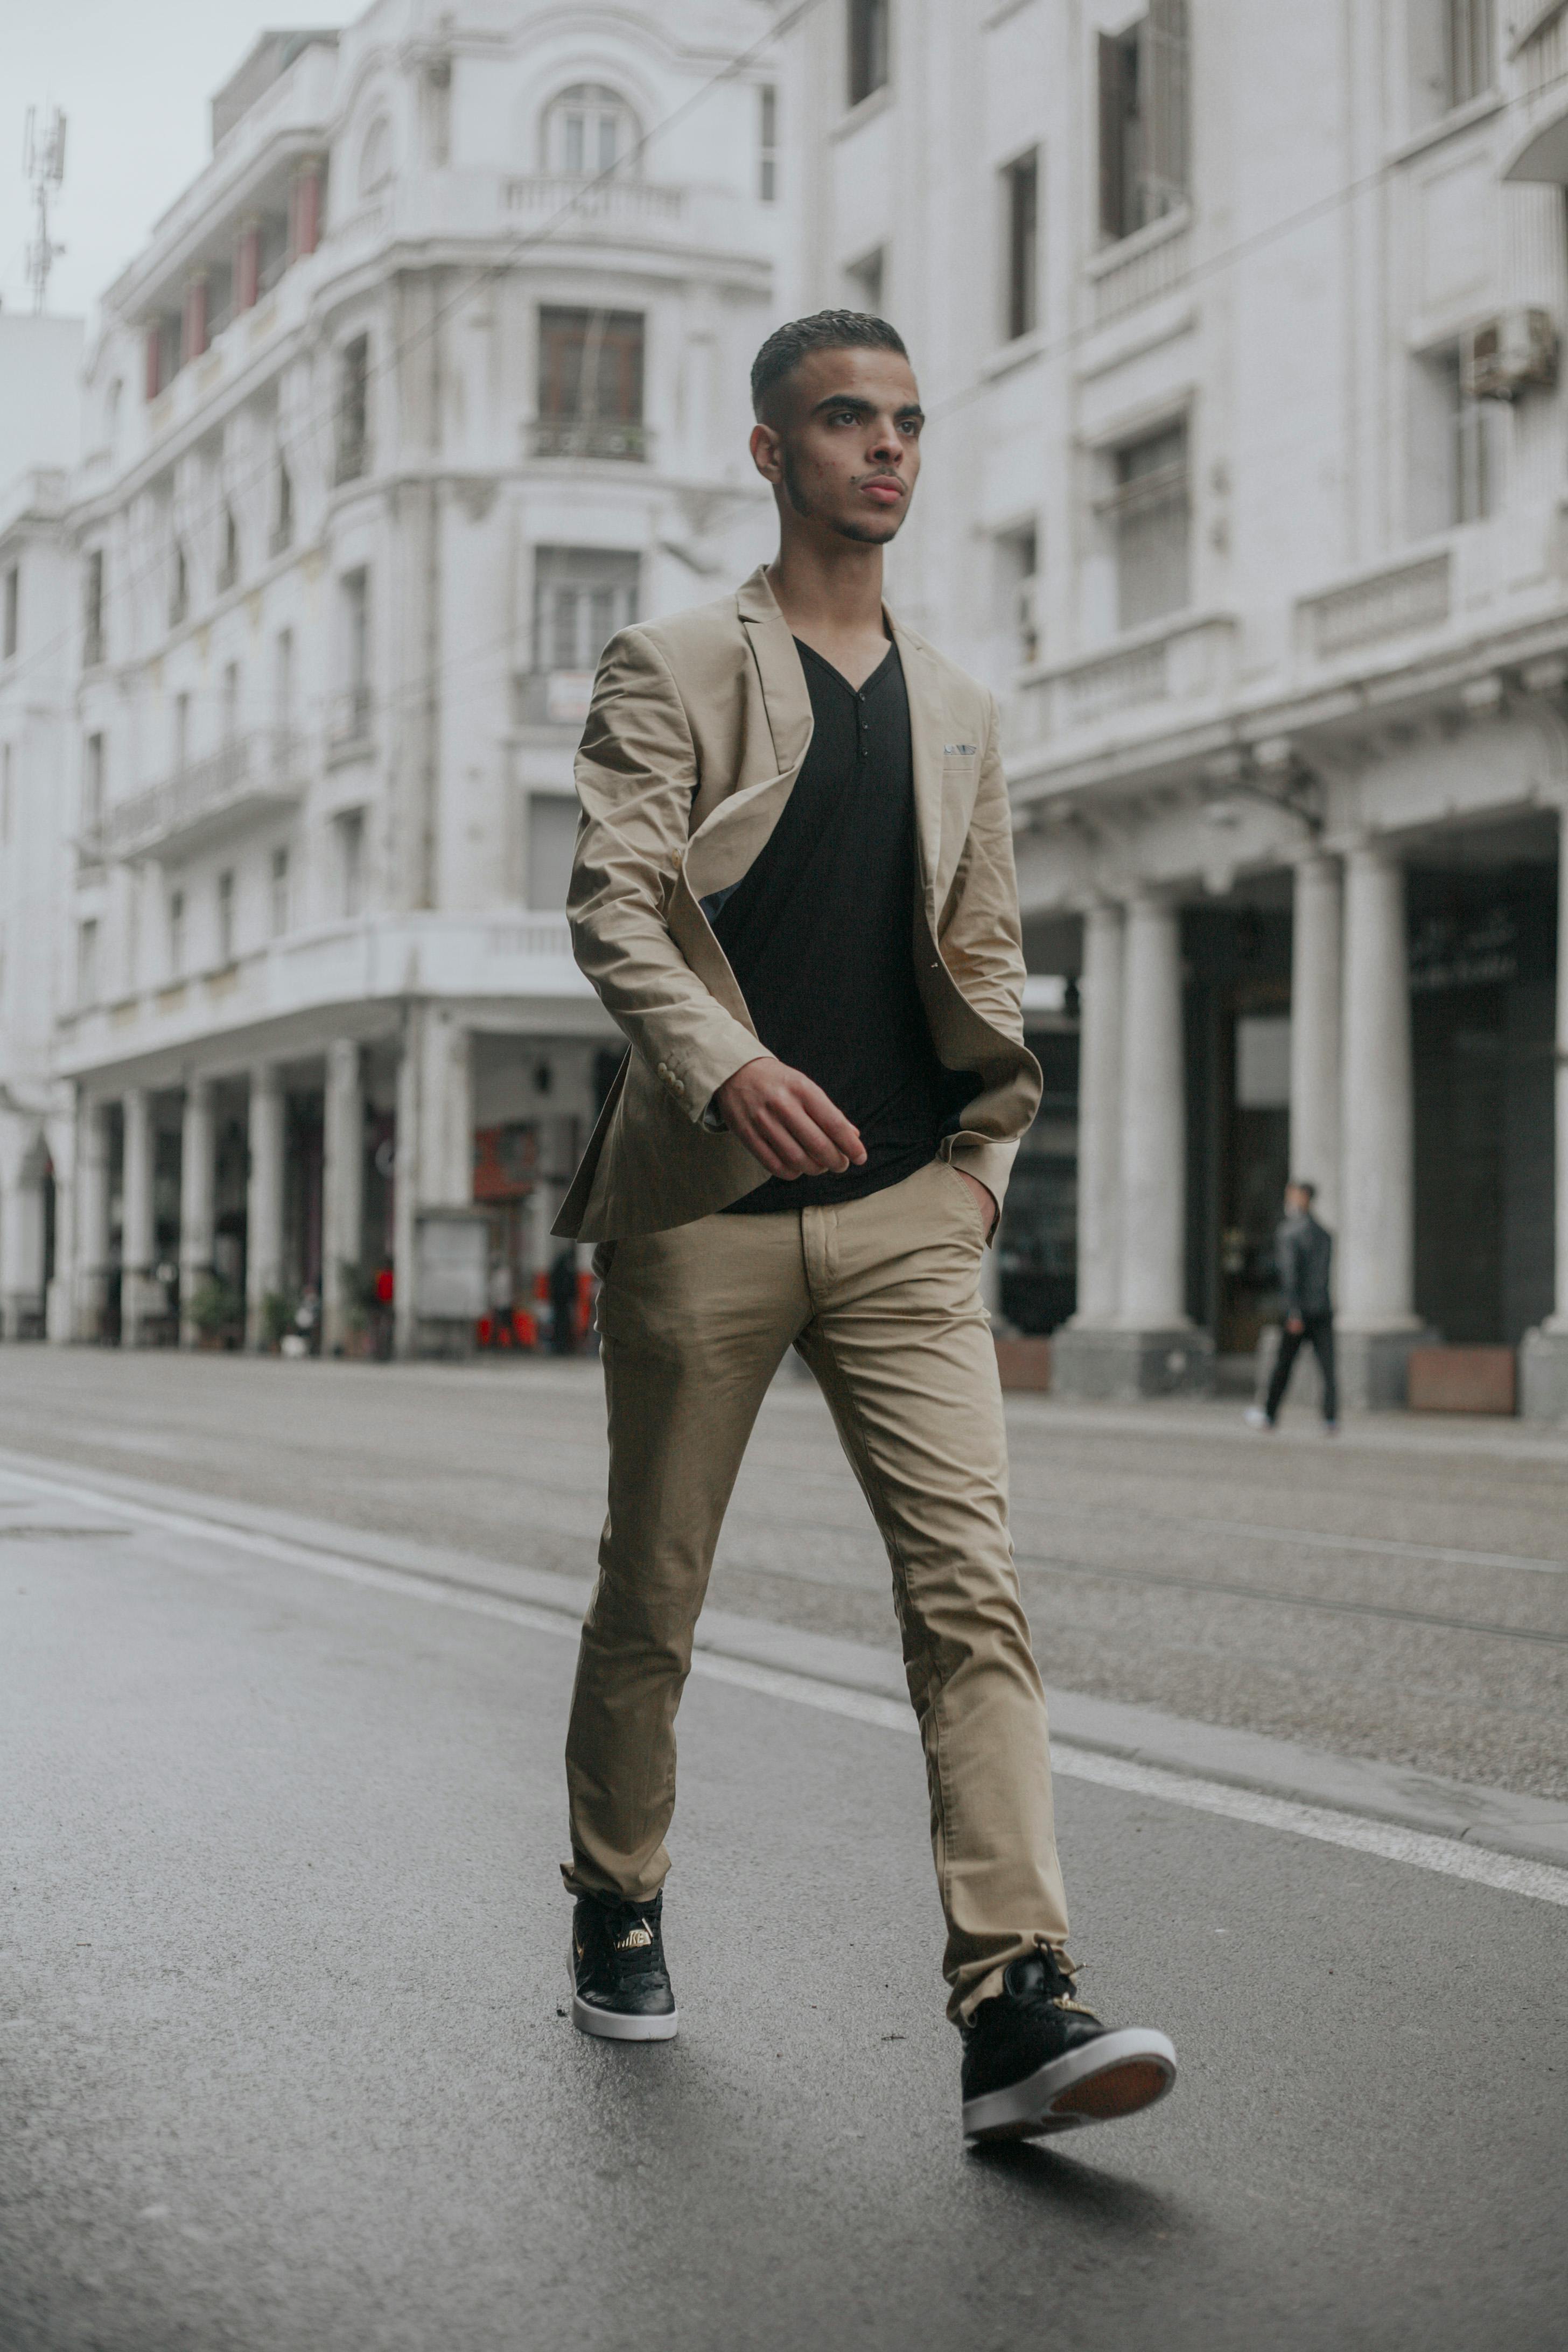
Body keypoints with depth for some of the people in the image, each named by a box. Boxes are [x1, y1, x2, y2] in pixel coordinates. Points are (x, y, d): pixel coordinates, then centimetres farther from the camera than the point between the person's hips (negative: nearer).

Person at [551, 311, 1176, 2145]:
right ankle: (616, 1913, 31)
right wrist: (724, 1063, -28)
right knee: (652, 1594, 9)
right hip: (703, 1204, -3)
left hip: (906, 1215, 3)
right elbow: (611, 899, -11)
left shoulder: (955, 712, 17)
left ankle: (1015, 2007, -17)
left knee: (971, 1590, -12)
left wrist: (987, 1148, 9)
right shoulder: (670, 670, 2)